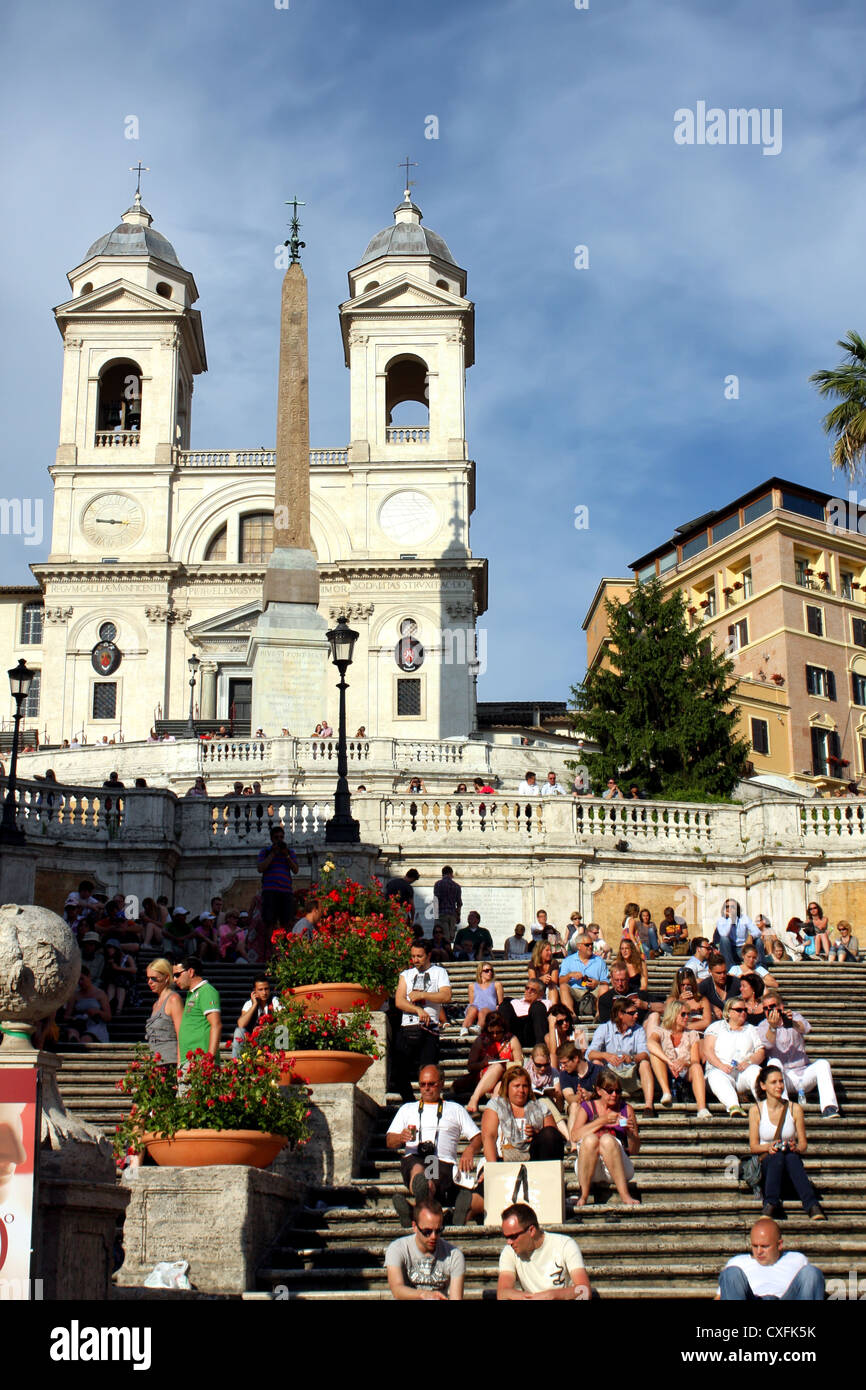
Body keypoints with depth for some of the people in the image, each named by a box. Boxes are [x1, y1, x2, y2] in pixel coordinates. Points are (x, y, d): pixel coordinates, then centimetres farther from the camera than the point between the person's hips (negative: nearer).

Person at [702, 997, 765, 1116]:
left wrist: (749, 1061, -10)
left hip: (744, 1071, 2)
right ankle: (733, 1107, -59)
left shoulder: (751, 1029, 24)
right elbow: (708, 1050, 5)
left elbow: (760, 1053, 13)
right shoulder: (716, 1027, 18)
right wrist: (721, 1065, -14)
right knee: (717, 1077, -37)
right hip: (720, 1070, -2)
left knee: (756, 1071, -32)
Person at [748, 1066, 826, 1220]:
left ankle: (813, 1207, -52)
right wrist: (768, 1147, -19)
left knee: (791, 1156, -36)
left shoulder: (795, 1109, 6)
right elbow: (753, 1146, 2)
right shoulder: (756, 1110, 3)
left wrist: (795, 1147, -17)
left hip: (792, 1159, 1)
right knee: (778, 1155, -36)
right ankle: (770, 1203, -50)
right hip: (767, 1162, -1)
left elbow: (803, 1145, 7)